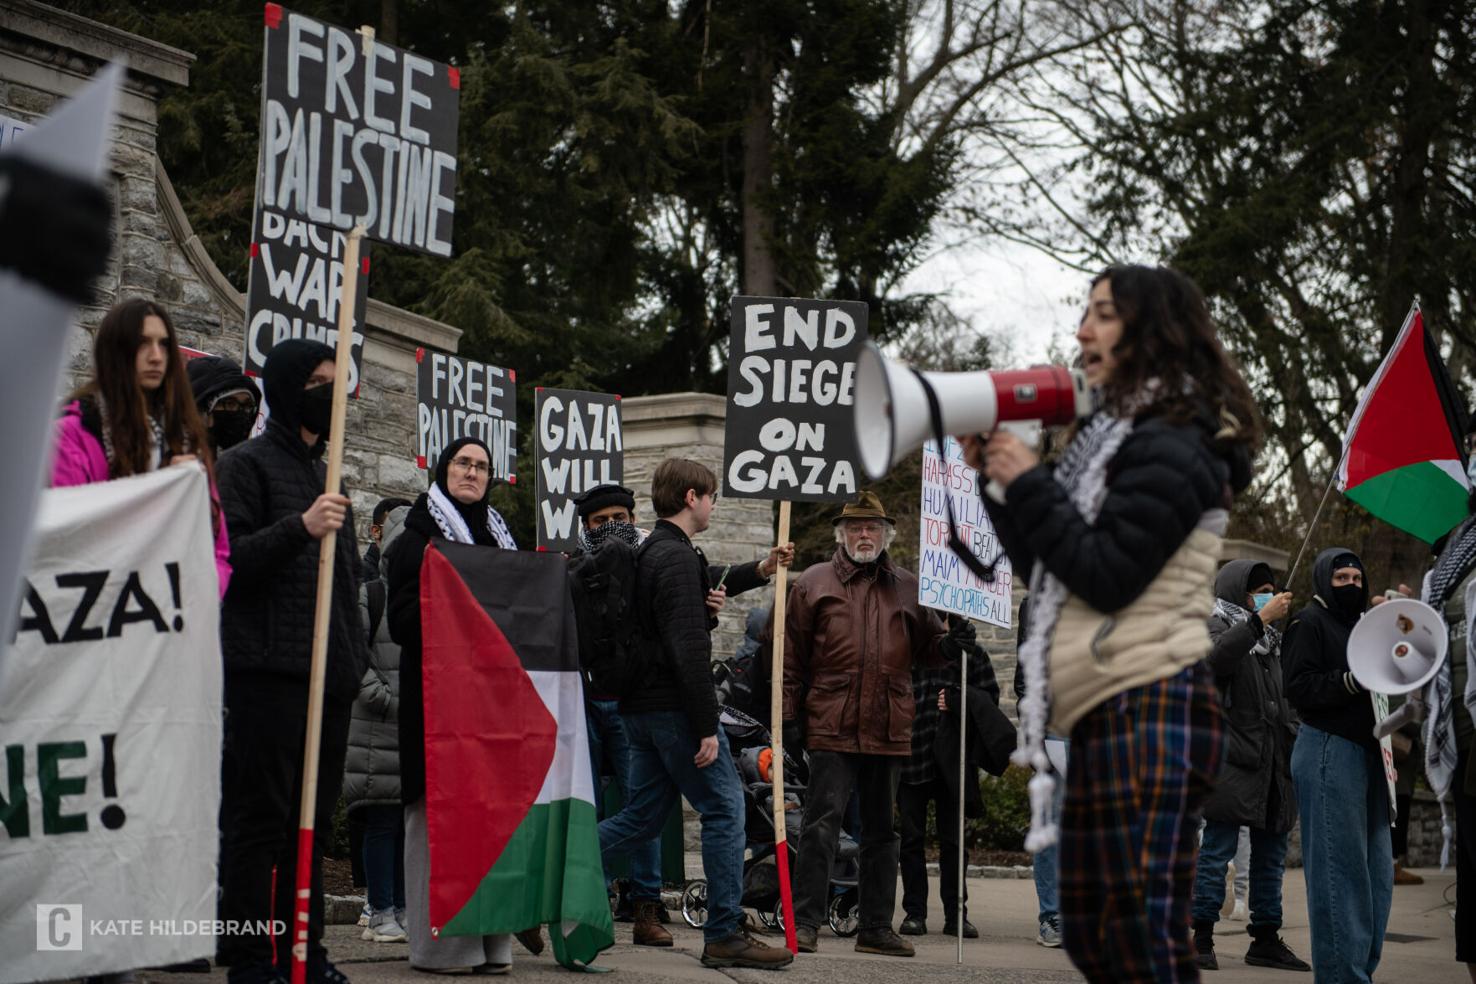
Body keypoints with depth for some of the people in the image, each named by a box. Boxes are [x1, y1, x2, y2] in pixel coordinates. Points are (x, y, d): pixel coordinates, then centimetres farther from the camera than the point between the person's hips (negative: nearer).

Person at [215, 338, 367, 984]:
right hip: (268, 668, -7)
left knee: (314, 817, 9)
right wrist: (300, 527, -22)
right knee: (260, 815, -7)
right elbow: (229, 559, -10)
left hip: (330, 670, 8)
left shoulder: (326, 473, 23)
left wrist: (356, 653, 21)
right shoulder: (247, 464, 0)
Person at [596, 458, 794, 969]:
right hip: (674, 707, -10)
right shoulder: (677, 557, -15)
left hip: (640, 707, 10)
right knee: (724, 810, -3)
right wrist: (706, 727, -22)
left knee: (642, 817, 13)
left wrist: (760, 570, 38)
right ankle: (725, 935, 1)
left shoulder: (651, 552, 16)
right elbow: (688, 649, -22)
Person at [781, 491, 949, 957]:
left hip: (889, 729, 4)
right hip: (831, 726, -4)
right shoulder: (813, 583, 5)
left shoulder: (908, 588, 13)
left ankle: (876, 927, 18)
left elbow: (930, 647, 16)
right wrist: (790, 717, -2)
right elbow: (792, 657, 4)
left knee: (881, 830, 10)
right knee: (821, 825, -8)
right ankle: (805, 923, -3)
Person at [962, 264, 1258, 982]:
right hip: (1105, 713, 10)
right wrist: (994, 479, 10)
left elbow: (1106, 576, -15)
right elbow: (1046, 568, 20)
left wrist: (1028, 483, -9)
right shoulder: (1114, 436, 21)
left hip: (1150, 709, -10)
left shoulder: (1169, 446, -8)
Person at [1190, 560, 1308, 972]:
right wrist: (1261, 619, -26)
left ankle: (1266, 939, 17)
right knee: (1218, 849, -9)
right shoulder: (1218, 625, -1)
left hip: (1274, 762, 8)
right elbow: (1216, 658, -25)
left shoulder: (1270, 638, 22)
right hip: (1232, 757, -8)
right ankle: (1201, 938, -6)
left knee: (1271, 853, 10)